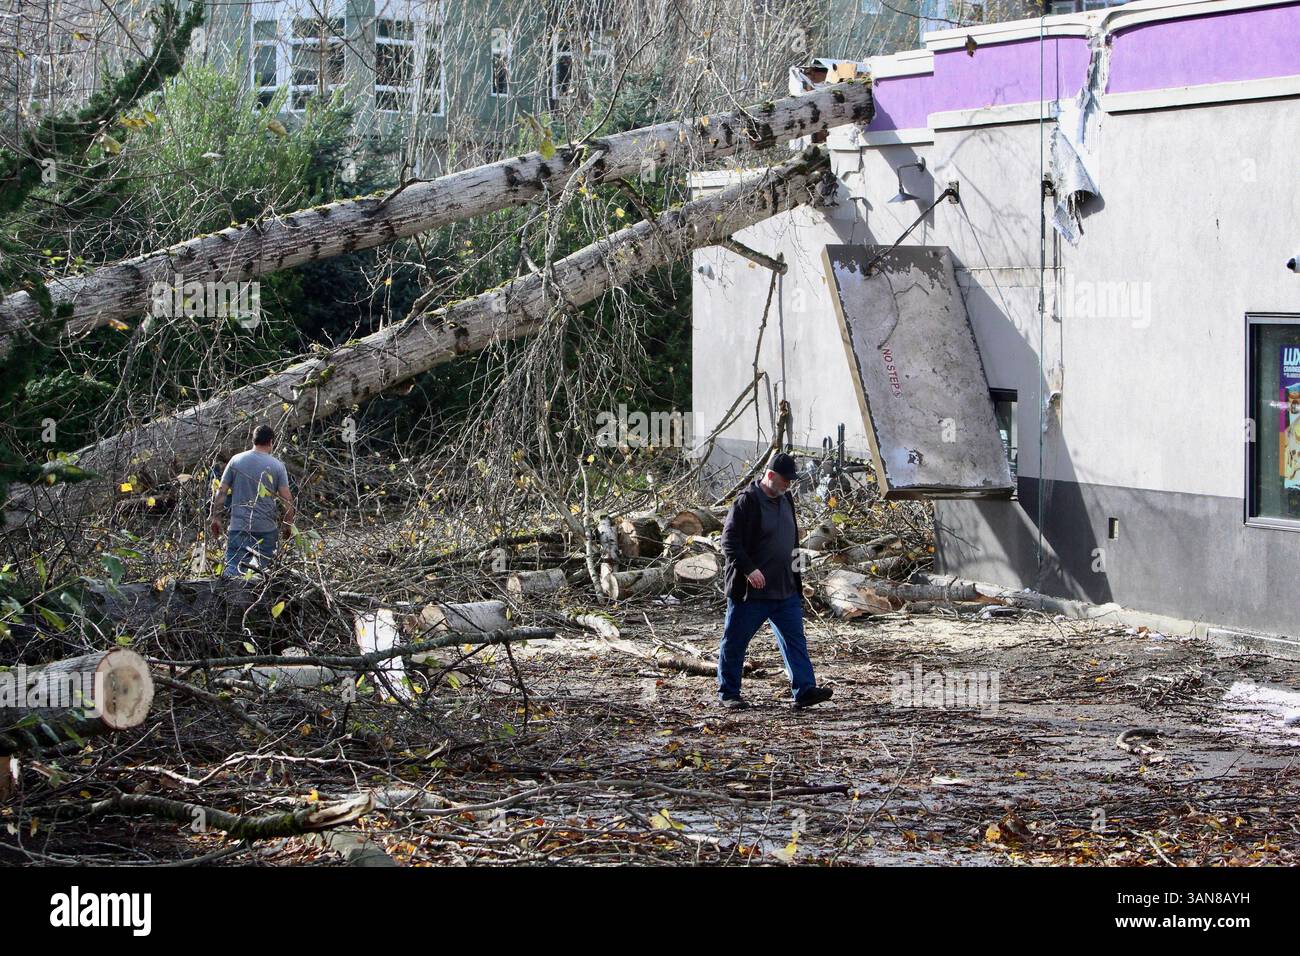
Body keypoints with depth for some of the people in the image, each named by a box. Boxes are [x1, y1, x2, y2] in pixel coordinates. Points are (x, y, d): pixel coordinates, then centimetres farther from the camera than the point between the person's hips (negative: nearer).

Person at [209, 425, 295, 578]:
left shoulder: (236, 460, 5)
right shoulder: (277, 465, 1)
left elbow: (221, 491, 4)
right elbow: (287, 498, -2)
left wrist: (215, 517, 13)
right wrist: (288, 523, 11)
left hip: (239, 526, 0)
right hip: (267, 527, 0)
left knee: (232, 566, -5)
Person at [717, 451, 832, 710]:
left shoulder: (785, 499, 12)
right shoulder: (746, 502, -13)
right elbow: (729, 541, -18)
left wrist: (796, 578, 21)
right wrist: (748, 569, -28)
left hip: (785, 589, 7)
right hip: (750, 591, -7)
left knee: (795, 640, -1)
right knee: (735, 643, 4)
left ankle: (804, 690, -5)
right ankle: (727, 693, 15)